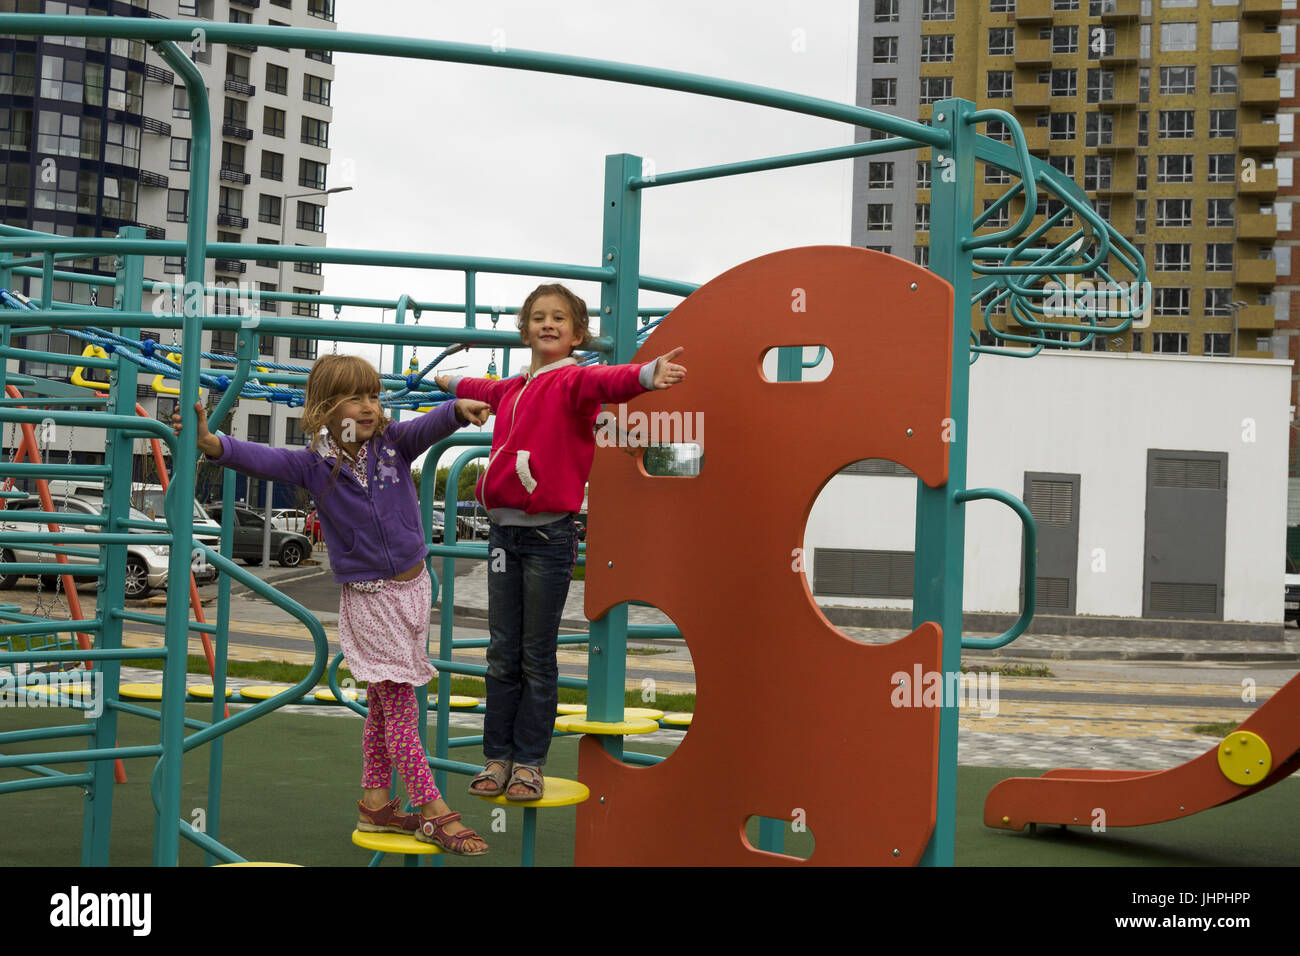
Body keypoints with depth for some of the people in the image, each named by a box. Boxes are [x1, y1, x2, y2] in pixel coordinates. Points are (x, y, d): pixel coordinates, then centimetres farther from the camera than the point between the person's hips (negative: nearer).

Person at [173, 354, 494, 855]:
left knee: (384, 702, 14)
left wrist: (459, 409, -41)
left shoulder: (393, 442, -2)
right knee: (399, 704, -3)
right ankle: (434, 812, 1)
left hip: (413, 587, 4)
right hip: (369, 599, -4)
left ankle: (374, 802, 26)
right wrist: (212, 443, -37)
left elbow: (428, 426, -18)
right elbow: (262, 459, -19)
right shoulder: (314, 464, -8)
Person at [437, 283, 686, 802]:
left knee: (537, 657, 2)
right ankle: (497, 757, 19)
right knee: (502, 654, 9)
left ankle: (529, 763, 13)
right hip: (504, 530, 6)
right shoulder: (515, 388, 16)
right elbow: (489, 389, 42)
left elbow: (603, 381, -29)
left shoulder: (571, 380, -5)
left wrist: (648, 374, -52)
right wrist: (453, 382, 62)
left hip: (549, 535, -6)